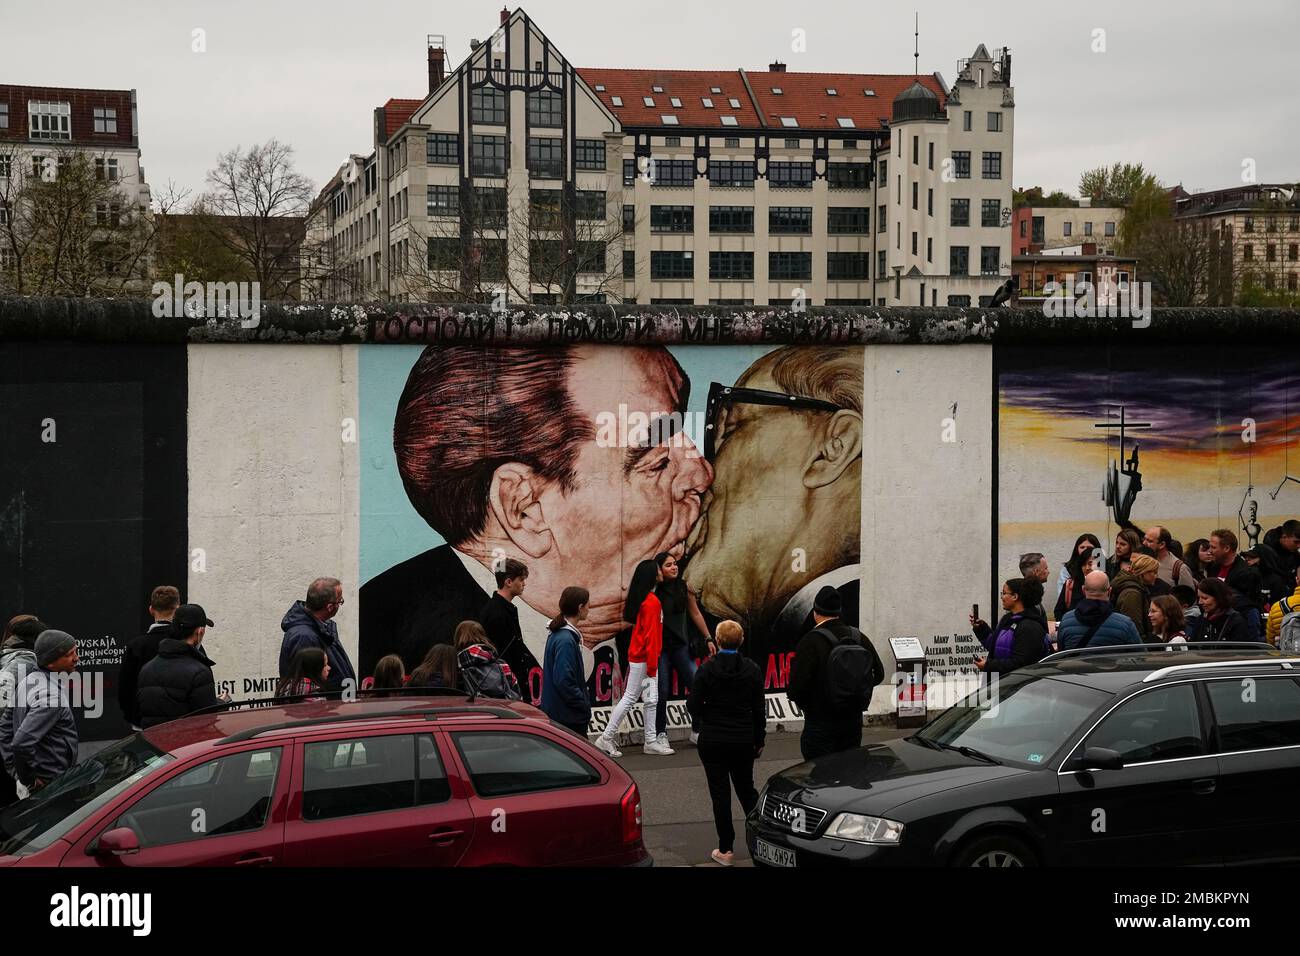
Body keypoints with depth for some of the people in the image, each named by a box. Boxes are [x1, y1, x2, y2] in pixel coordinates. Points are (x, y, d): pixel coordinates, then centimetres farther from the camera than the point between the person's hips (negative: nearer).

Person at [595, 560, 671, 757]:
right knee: (630, 698, -3)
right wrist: (652, 665, -18)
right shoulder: (652, 602, -18)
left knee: (651, 700, 10)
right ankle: (606, 738, 1)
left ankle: (650, 741, 13)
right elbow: (650, 635, -20)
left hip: (638, 655, 9)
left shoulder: (641, 599, 9)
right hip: (643, 659, -9)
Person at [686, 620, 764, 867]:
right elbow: (758, 709, 1)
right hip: (743, 739, 3)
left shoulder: (707, 669, -12)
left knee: (720, 793, 3)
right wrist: (759, 740, 11)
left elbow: (693, 705, -12)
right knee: (746, 789, 18)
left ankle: (726, 850, 5)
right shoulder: (751, 670, -3)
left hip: (713, 740, -3)